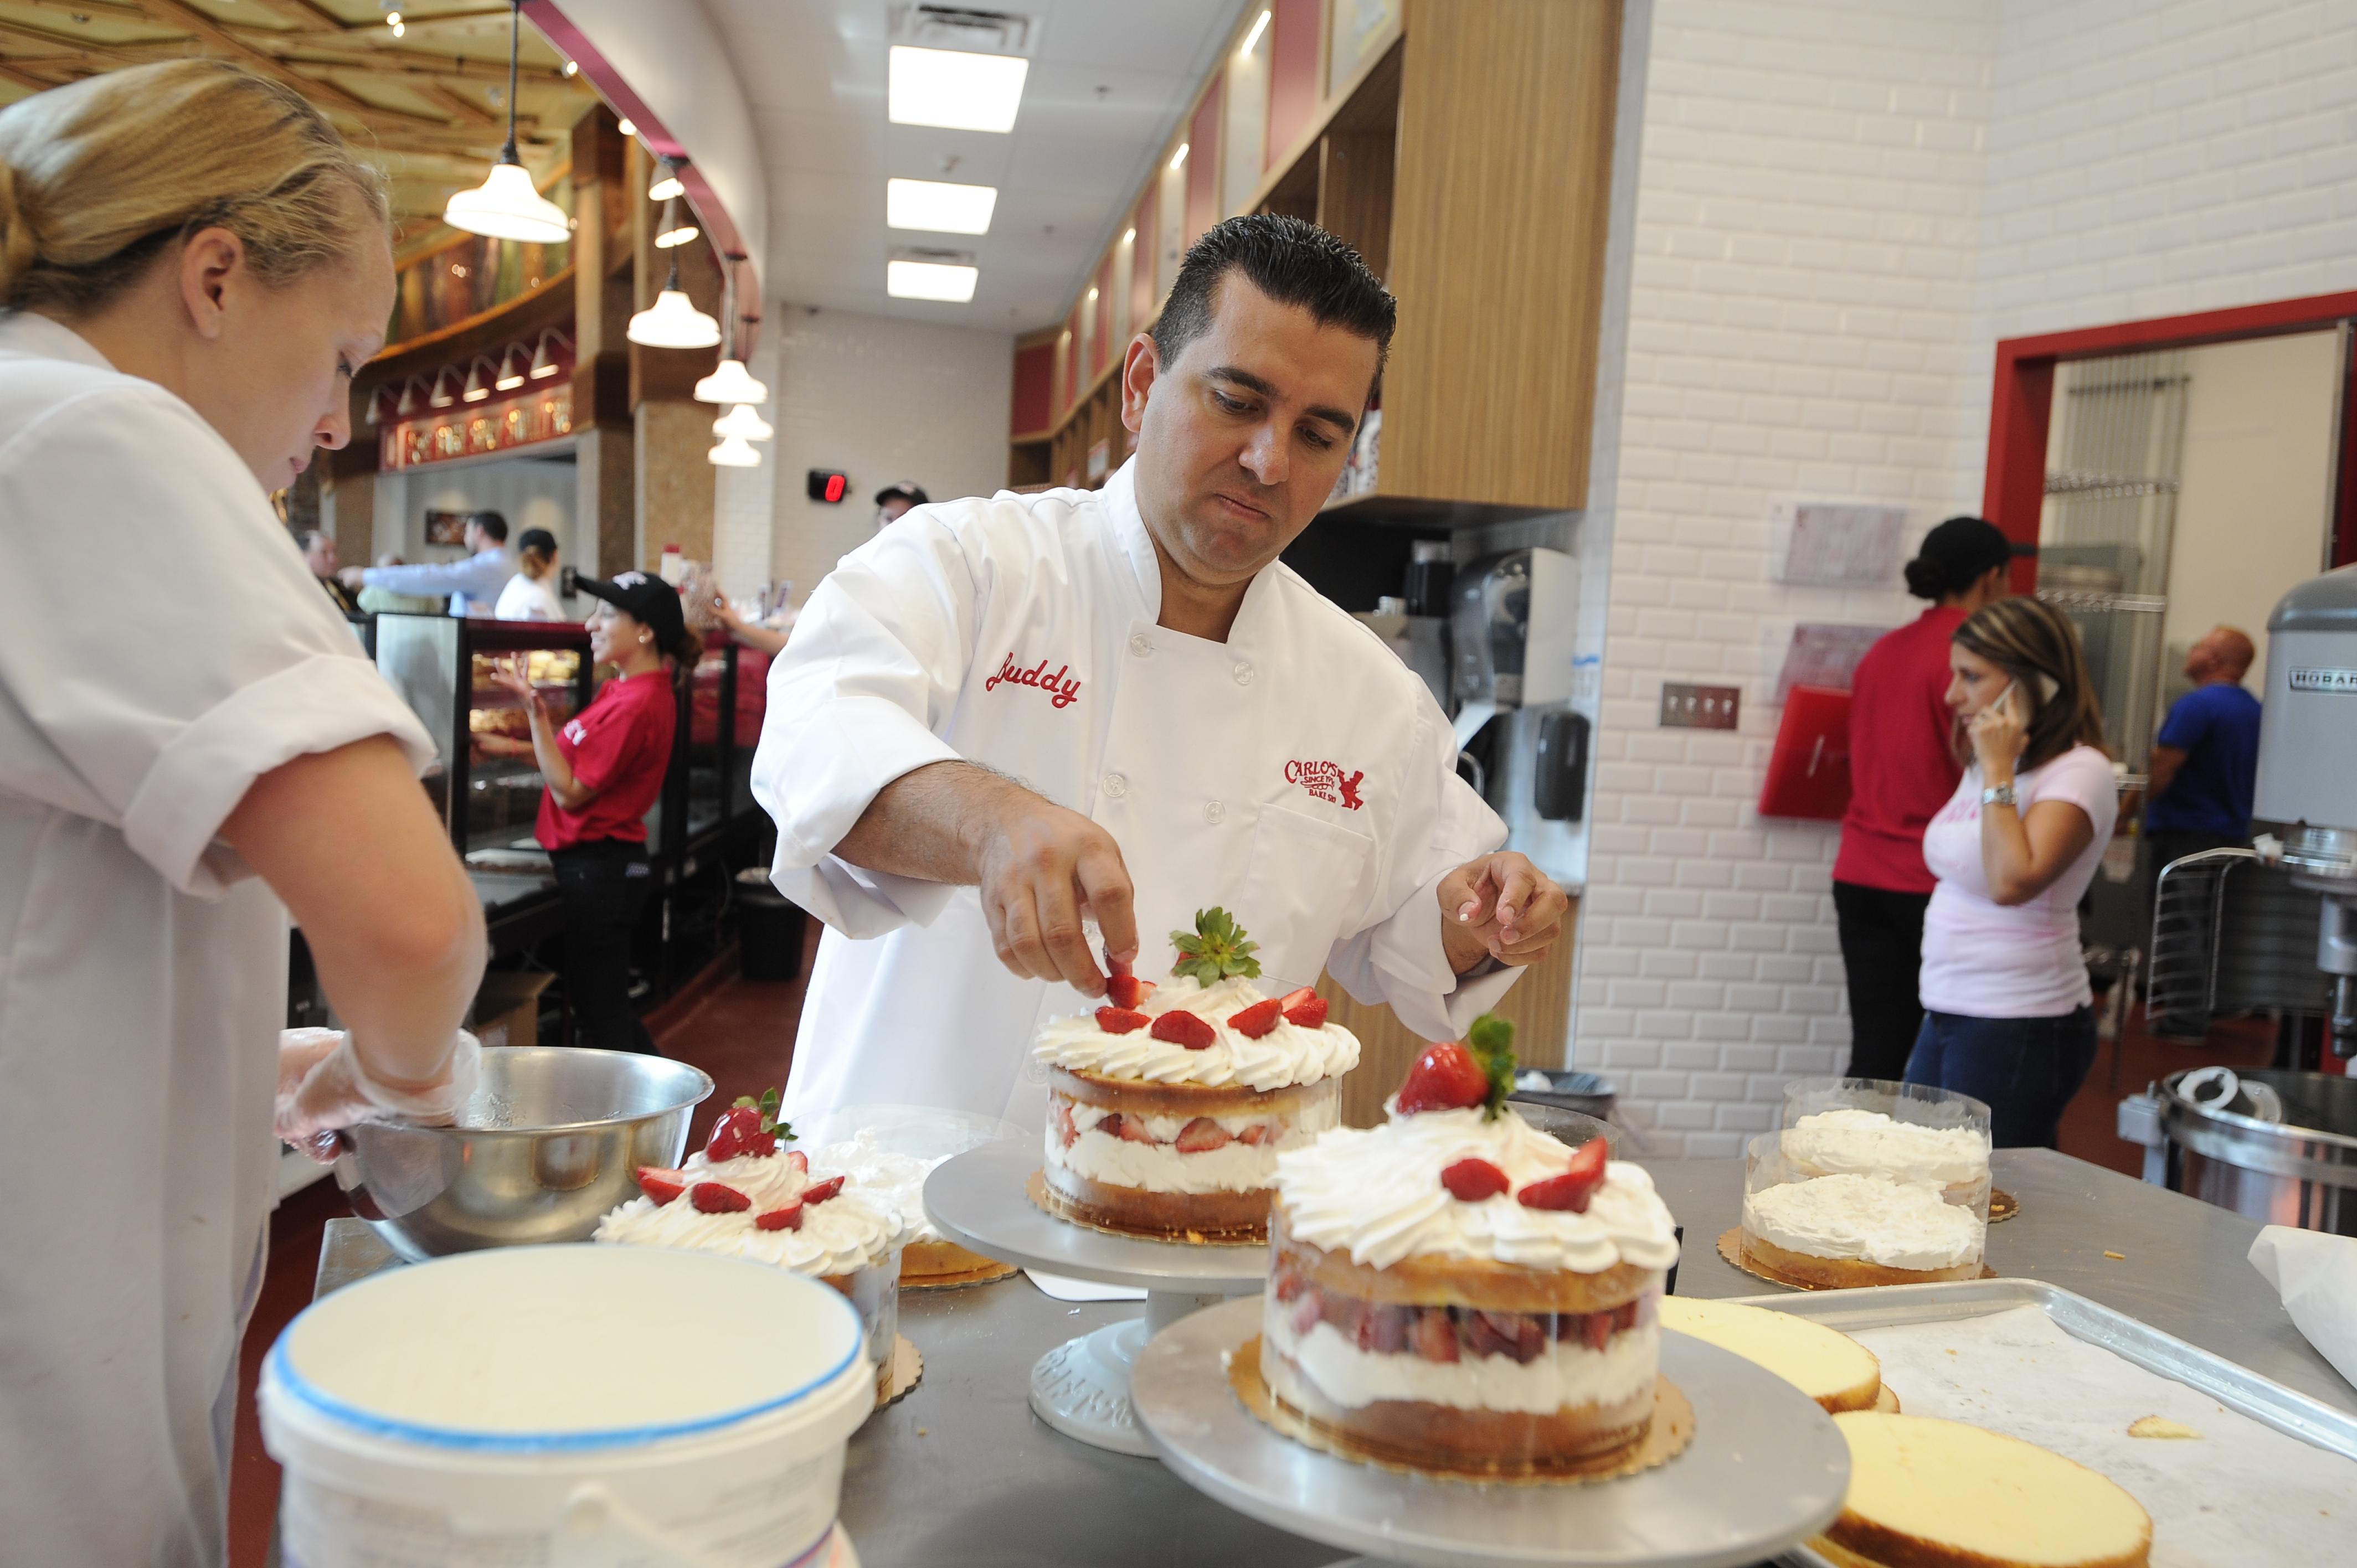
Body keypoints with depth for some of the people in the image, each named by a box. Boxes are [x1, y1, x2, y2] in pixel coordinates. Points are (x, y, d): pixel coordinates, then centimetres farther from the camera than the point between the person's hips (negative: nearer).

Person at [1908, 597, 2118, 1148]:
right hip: (1946, 1018, 9)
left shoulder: (2078, 772, -13)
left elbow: (2012, 883, -28)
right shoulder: (1984, 768, 13)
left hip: (2019, 1028, -8)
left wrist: (1998, 772, -22)